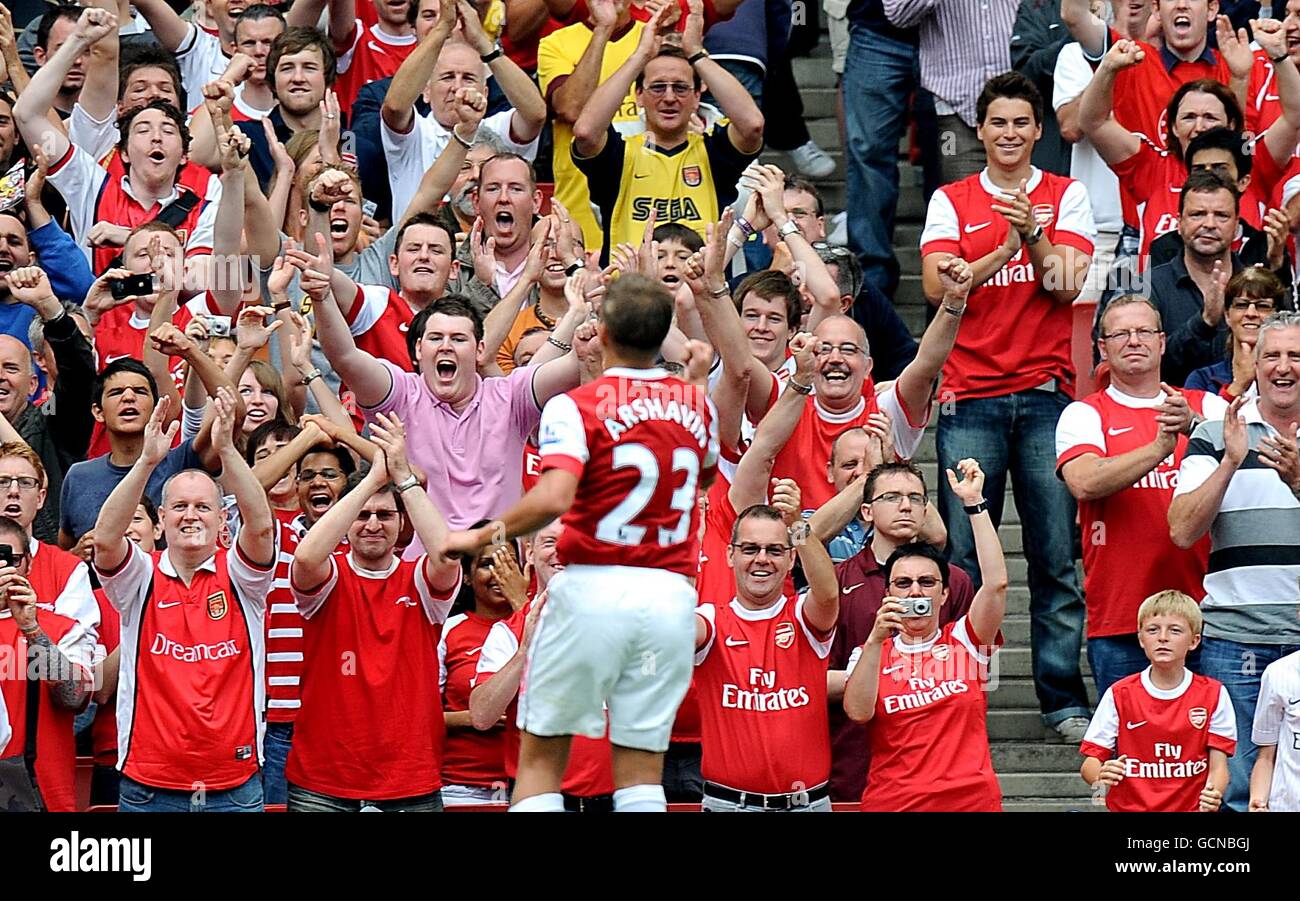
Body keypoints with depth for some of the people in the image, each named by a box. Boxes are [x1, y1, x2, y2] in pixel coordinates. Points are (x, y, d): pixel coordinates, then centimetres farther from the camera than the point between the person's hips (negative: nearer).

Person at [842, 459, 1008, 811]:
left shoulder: (965, 643, 5)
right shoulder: (870, 653, 8)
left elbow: (995, 583, -9)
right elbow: (858, 712, -10)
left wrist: (974, 502, -11)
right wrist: (876, 641, -19)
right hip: (891, 801, 0)